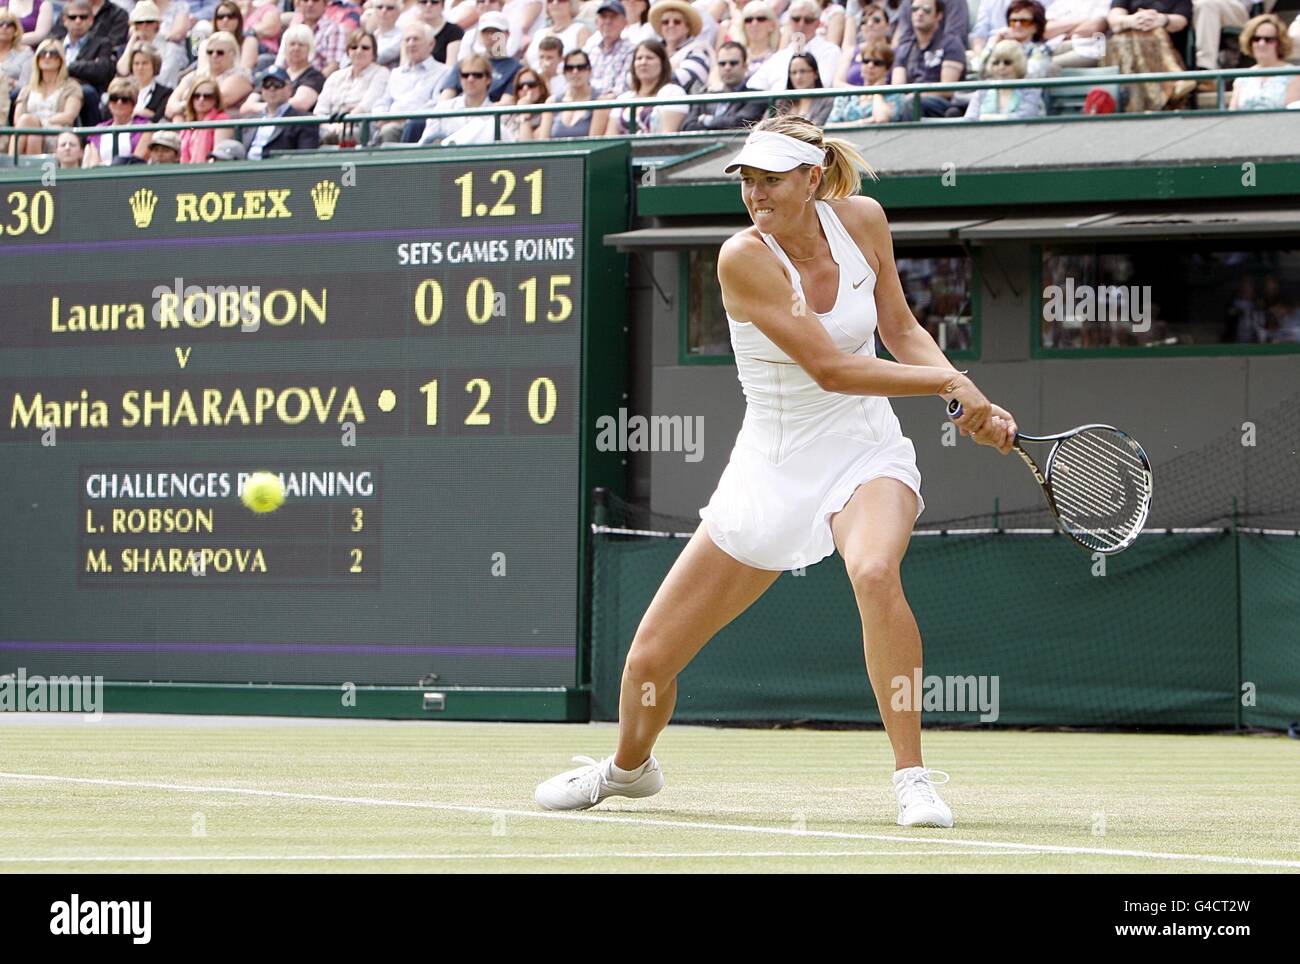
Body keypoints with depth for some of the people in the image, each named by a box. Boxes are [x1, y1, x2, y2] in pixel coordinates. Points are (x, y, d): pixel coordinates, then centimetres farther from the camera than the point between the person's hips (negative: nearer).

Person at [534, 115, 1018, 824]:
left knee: (874, 572, -36)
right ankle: (629, 767, 38)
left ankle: (912, 778, -26)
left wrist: (975, 405, -4)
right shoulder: (744, 258, -18)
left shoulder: (860, 218, -5)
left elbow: (900, 329, 9)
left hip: (865, 453, 1)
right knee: (649, 660, 3)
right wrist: (948, 382, -21)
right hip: (771, 467, 0)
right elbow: (831, 368, -23)